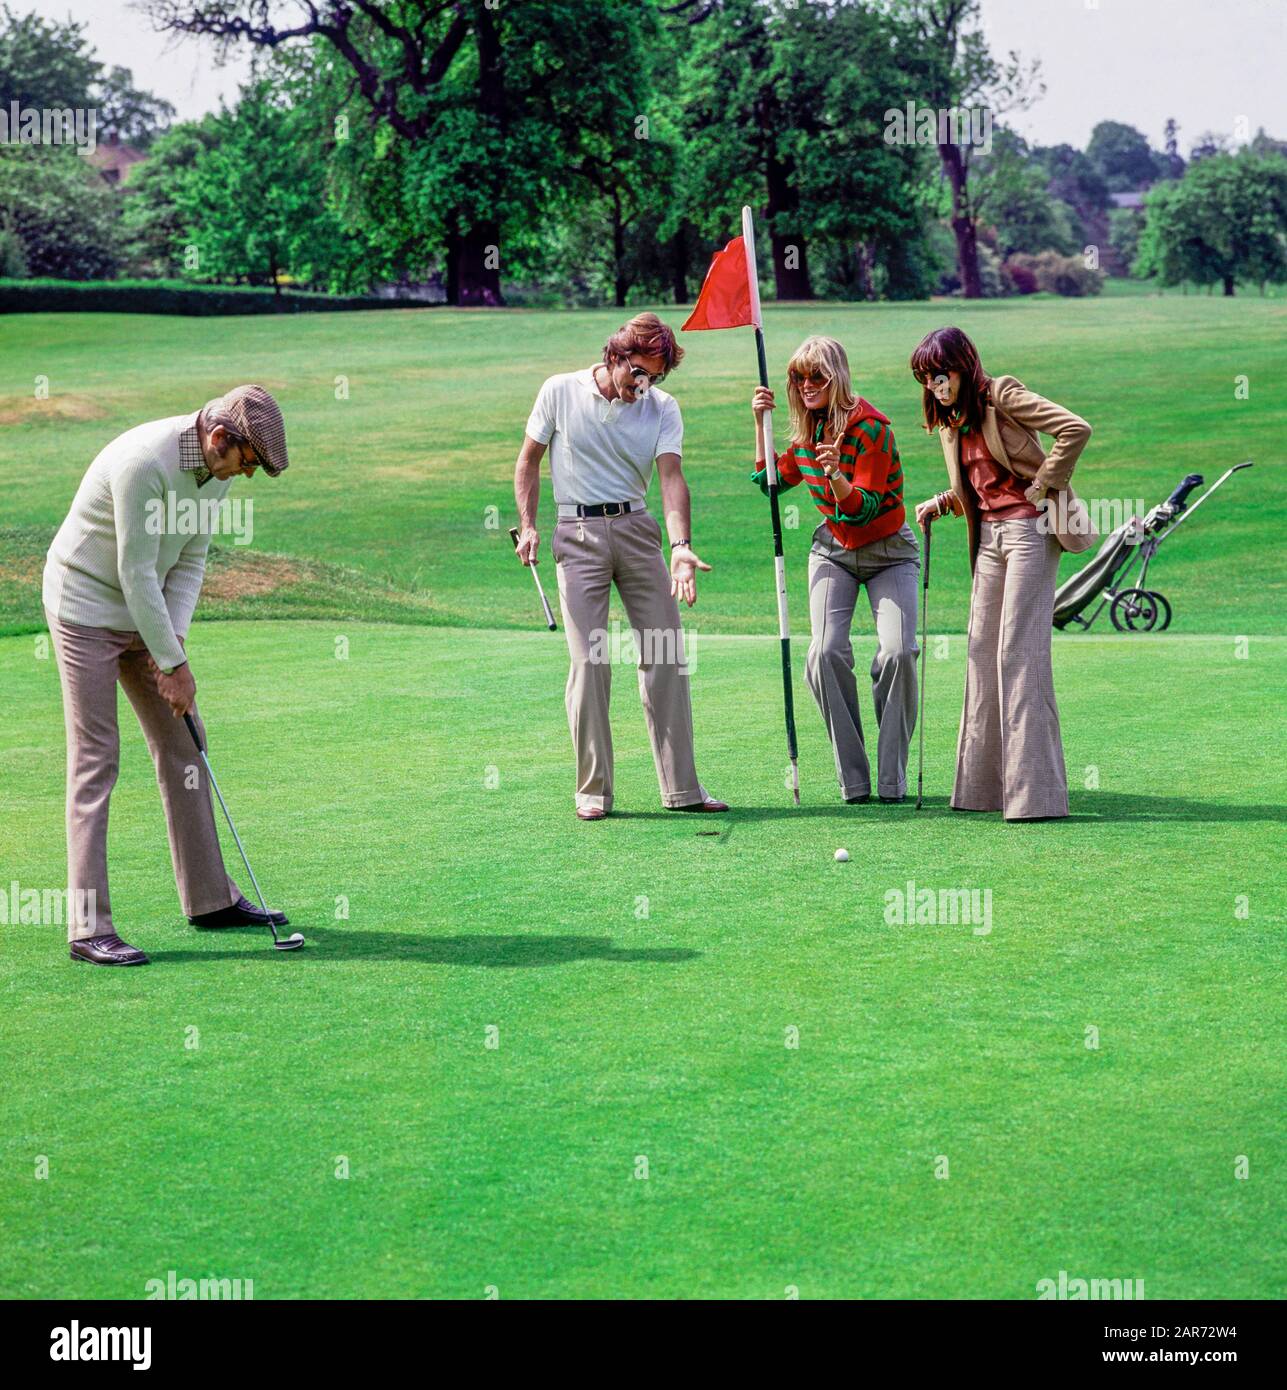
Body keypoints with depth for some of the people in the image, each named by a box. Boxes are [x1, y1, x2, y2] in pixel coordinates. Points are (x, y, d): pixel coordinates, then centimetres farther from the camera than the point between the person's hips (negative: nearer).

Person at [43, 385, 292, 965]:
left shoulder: (217, 466, -1)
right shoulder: (145, 461, -29)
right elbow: (136, 574, -26)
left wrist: (174, 638, -6)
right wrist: (173, 664, -20)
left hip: (145, 612, 9)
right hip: (87, 608, -8)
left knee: (182, 745, 9)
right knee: (95, 759, -11)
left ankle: (210, 897, 19)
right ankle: (88, 927, -11)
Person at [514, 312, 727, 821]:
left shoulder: (662, 408, 2)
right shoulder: (561, 392, 0)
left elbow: (671, 477, -10)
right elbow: (528, 460, 10)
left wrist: (680, 545, -24)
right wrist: (527, 525, -1)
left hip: (638, 530, 2)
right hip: (578, 533, -2)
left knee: (666, 656, -1)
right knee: (589, 661, -7)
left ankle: (681, 787, 5)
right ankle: (593, 791, -1)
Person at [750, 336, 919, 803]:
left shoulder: (870, 427, -19)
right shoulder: (809, 429, 0)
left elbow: (864, 508, -22)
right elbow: (771, 480, 13)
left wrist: (835, 474, -41)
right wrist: (760, 423, 3)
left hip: (888, 552, -4)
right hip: (833, 550, 4)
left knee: (898, 651, -23)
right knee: (826, 653, -17)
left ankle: (892, 779, -10)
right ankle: (853, 781, -10)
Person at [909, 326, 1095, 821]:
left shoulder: (1003, 396, -9)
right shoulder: (950, 423, 15)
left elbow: (1075, 430, -18)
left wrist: (1041, 487, -15)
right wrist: (941, 503, 3)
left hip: (1028, 527, -9)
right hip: (989, 536, 9)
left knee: (1019, 652, -12)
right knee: (982, 650, 8)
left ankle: (1035, 791, -12)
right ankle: (987, 784, 15)